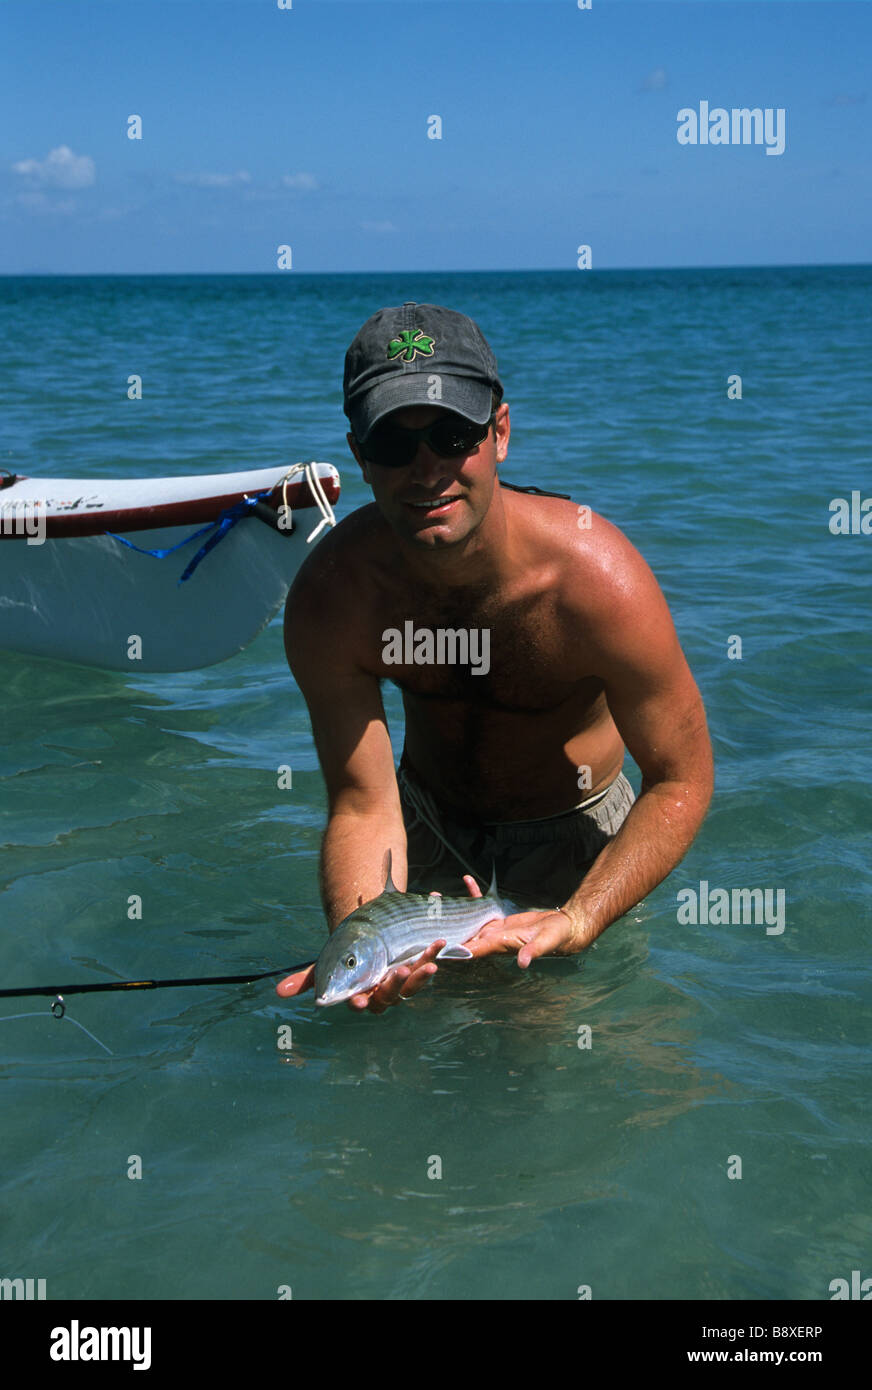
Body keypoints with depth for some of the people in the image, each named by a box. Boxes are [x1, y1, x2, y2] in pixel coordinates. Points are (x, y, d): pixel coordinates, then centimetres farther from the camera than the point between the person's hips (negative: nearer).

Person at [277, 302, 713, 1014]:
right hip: (427, 811, 2)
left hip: (575, 821, -2)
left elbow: (681, 780, -26)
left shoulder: (598, 577, -36)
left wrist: (577, 921, -39)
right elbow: (364, 804, -23)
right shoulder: (328, 599, -29)